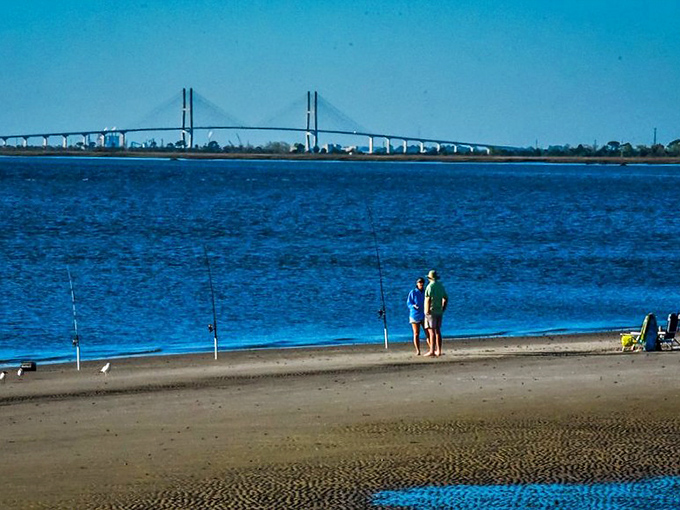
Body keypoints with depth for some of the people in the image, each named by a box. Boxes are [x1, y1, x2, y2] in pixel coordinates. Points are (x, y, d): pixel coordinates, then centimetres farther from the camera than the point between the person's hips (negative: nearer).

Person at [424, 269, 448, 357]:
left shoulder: (430, 286, -11)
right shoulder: (441, 286, 13)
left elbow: (428, 299, -19)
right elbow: (446, 299, 17)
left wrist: (427, 310, -19)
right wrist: (443, 309, 21)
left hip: (431, 311, -8)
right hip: (439, 312, 8)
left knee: (431, 331, -9)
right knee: (437, 331, 10)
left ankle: (432, 351, -13)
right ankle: (439, 351, 9)